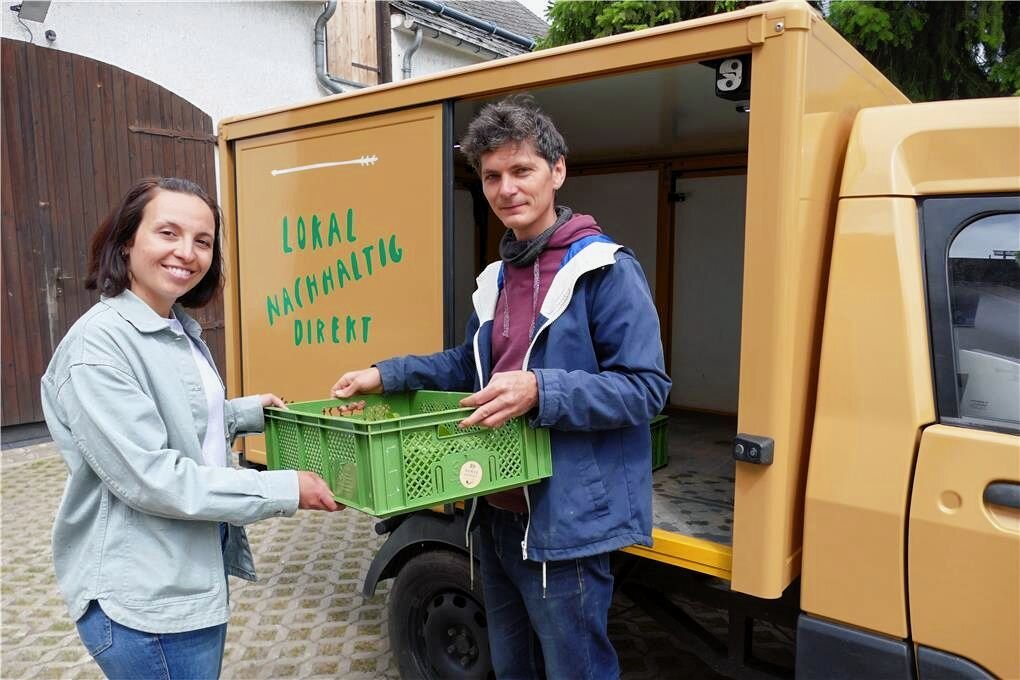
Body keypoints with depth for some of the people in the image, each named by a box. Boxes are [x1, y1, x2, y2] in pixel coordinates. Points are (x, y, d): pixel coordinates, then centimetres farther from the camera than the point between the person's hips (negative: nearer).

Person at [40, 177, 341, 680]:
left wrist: (249, 411, 6)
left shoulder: (179, 328, 6)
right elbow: (147, 478, -25)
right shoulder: (99, 343, -21)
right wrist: (283, 490, -22)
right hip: (143, 598, -8)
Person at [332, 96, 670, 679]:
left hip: (565, 524, -8)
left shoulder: (606, 270, -15)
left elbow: (645, 388, -20)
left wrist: (540, 391, -31)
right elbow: (468, 368, 19)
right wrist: (386, 376, 7)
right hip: (498, 514, 8)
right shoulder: (496, 278, 10)